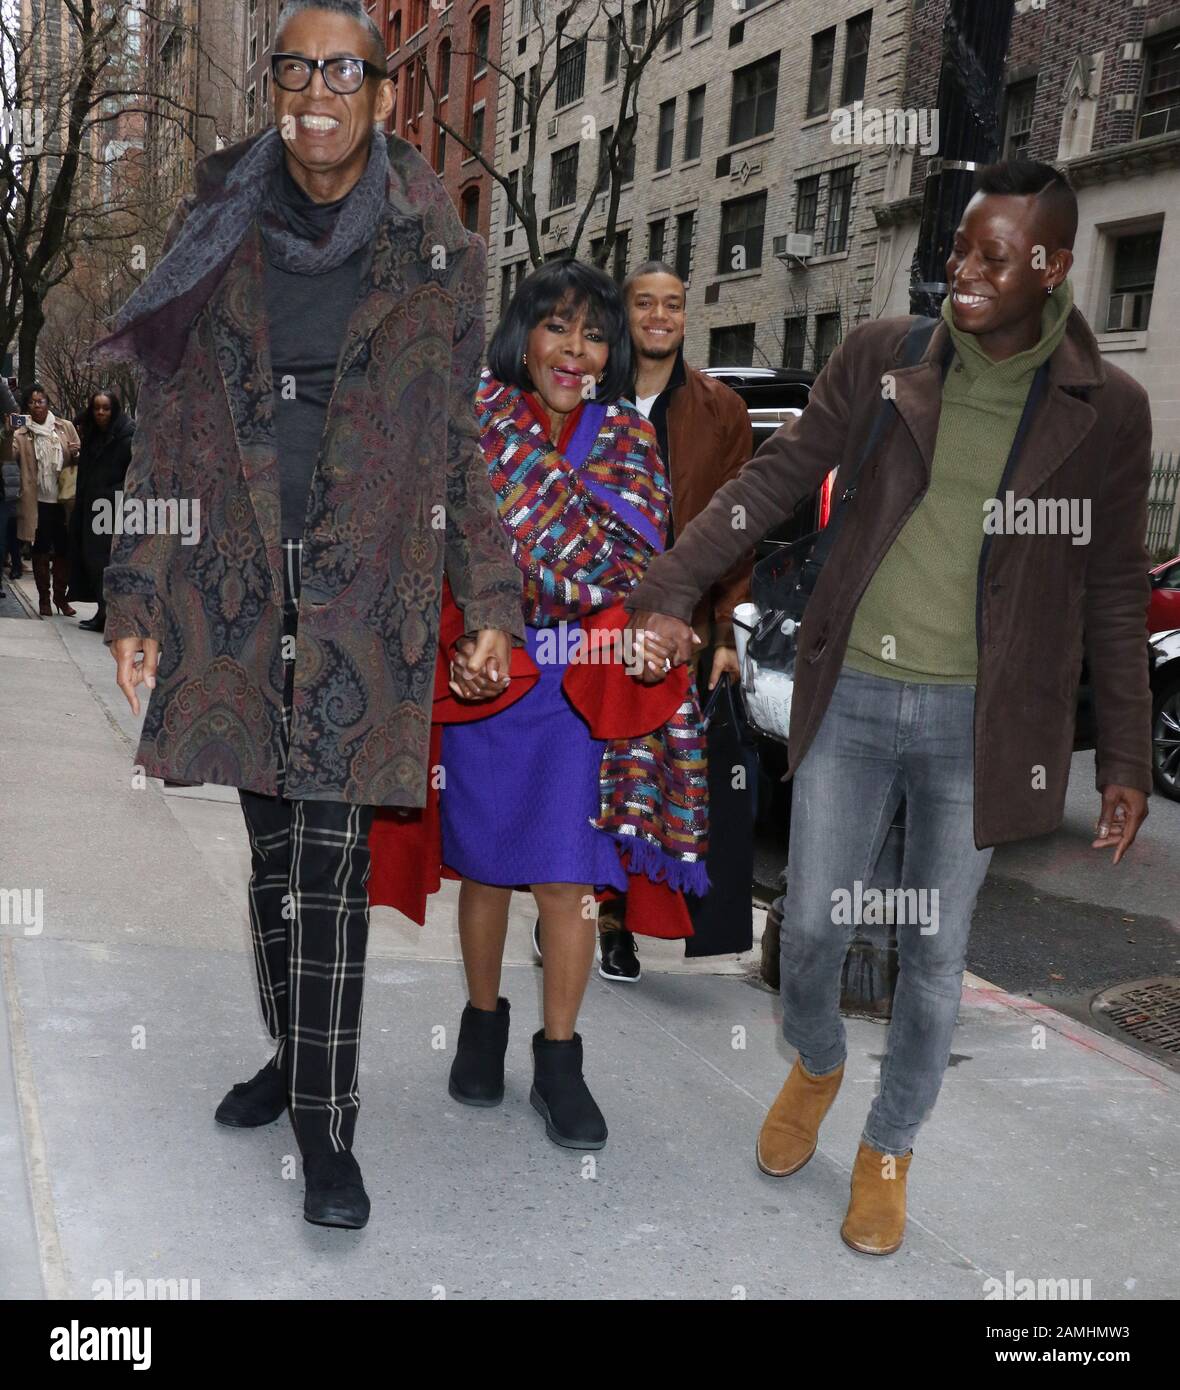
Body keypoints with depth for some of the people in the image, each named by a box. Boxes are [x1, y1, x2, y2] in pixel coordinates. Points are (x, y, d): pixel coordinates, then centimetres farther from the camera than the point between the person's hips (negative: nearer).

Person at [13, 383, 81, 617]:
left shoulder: (65, 427, 5)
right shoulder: (22, 435, 1)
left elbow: (80, 458, 11)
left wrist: (77, 454, -12)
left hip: (64, 500, 1)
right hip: (39, 502, -1)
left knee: (64, 550, 7)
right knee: (41, 551, 4)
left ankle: (60, 596, 20)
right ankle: (44, 599, 12)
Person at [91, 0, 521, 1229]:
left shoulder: (436, 255, 3)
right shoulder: (215, 233, 7)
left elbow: (462, 445, 6)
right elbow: (164, 429, 7)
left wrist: (489, 597, 1)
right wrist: (136, 596, 3)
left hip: (365, 596, -2)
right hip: (236, 590, 3)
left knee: (328, 863, -5)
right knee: (272, 844, 12)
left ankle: (327, 1126, 7)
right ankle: (291, 1053, 33)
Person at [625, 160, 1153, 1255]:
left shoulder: (1105, 409, -2)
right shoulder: (881, 355, 0)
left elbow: (1114, 591, 2)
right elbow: (774, 479, -1)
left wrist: (1126, 760, 2)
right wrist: (673, 588, -12)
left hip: (977, 719, -1)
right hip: (850, 697, 1)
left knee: (933, 955, 10)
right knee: (811, 925, 8)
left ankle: (888, 1149, 35)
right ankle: (815, 1064, 43)